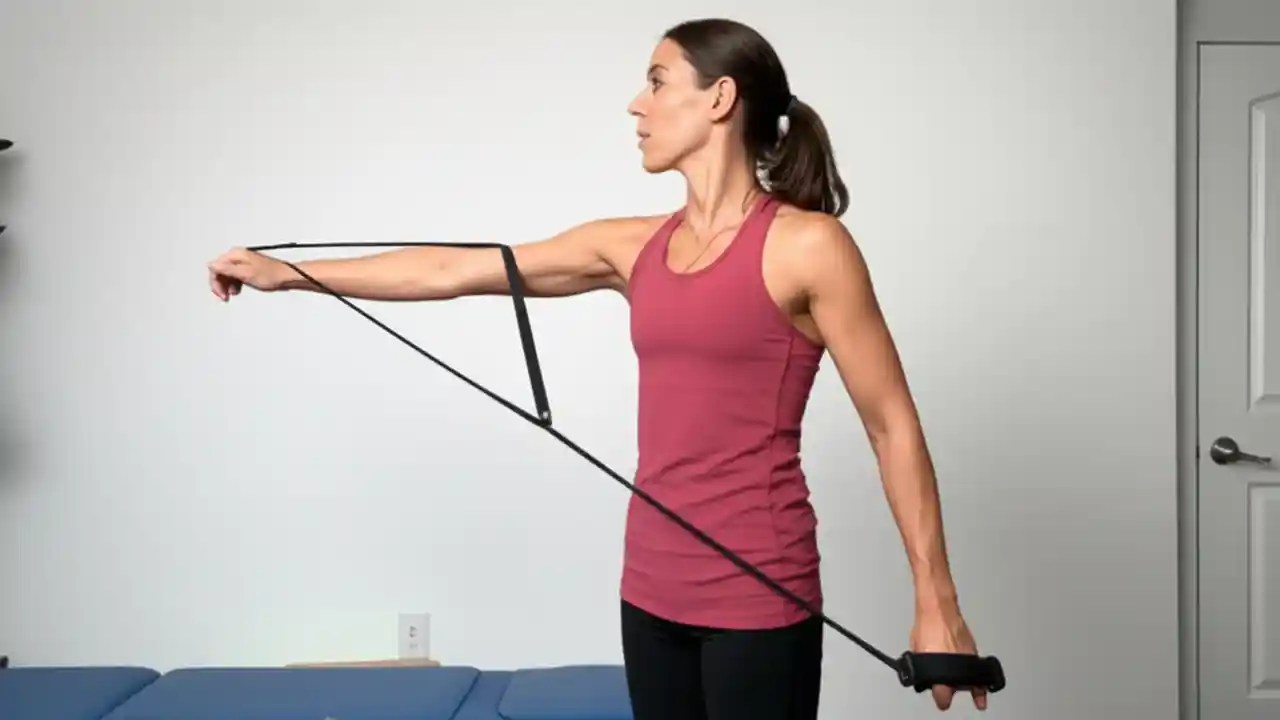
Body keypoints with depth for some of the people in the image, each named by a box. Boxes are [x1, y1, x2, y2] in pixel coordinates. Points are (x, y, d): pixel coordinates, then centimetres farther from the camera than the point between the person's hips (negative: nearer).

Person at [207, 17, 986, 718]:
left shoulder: (807, 244, -9)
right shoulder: (635, 247, 8)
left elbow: (893, 426, -7)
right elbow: (456, 270, 12)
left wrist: (937, 603, -9)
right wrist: (287, 272, 15)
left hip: (759, 595, -6)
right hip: (653, 589, 6)